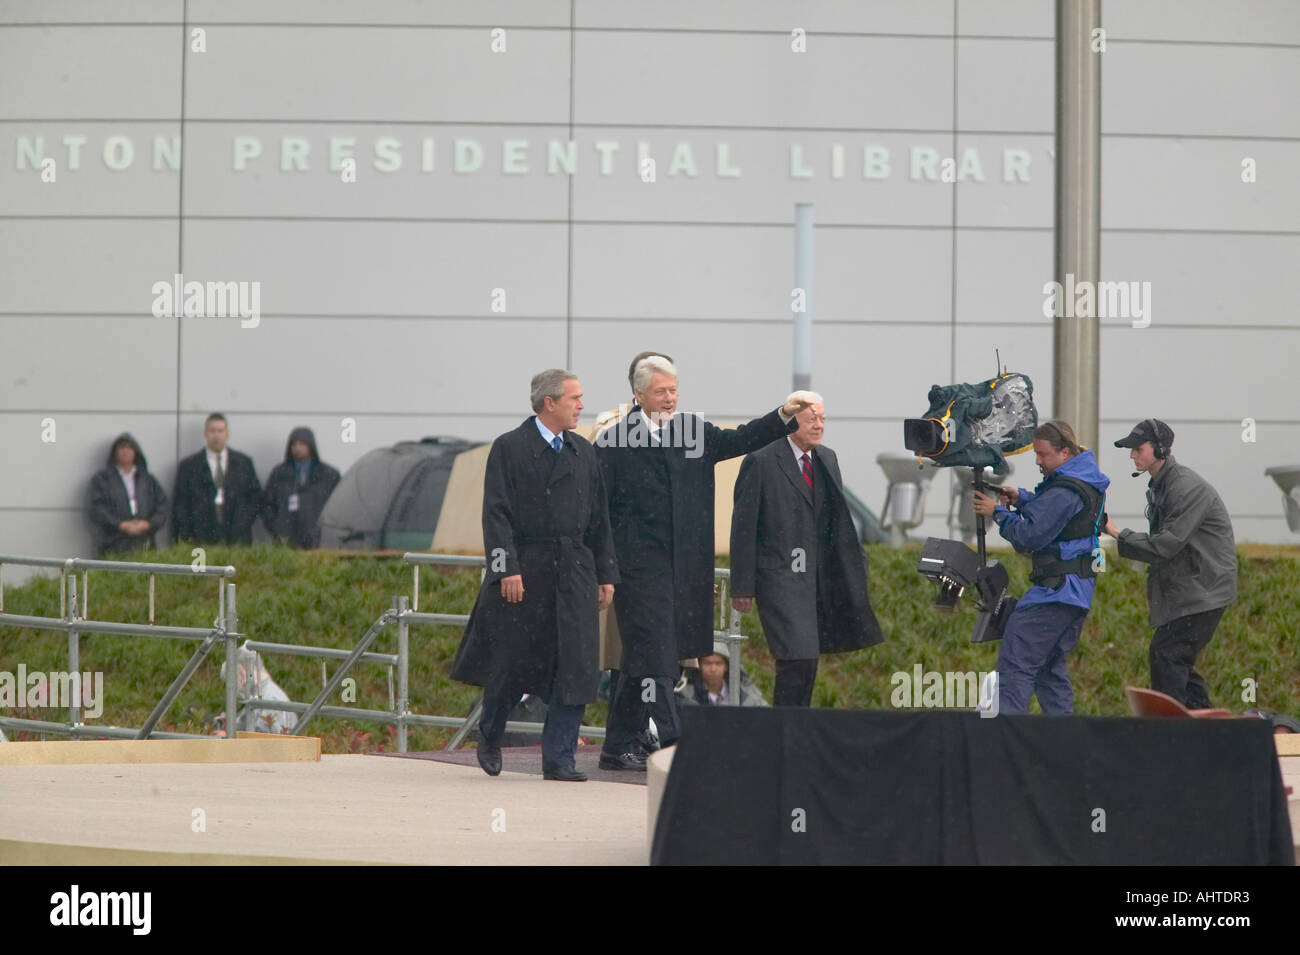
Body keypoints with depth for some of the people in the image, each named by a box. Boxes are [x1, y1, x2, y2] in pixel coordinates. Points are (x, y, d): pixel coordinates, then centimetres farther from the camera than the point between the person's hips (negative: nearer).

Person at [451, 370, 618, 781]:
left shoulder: (582, 452, 14)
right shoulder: (509, 449, -2)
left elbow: (598, 517, 16)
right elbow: (496, 514, -7)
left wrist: (605, 574, 12)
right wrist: (506, 569, -16)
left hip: (573, 571, 4)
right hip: (524, 571, -4)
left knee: (574, 666, -4)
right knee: (512, 661, 2)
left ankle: (559, 759, 1)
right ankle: (489, 739, 26)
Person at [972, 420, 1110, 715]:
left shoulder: (1065, 491, -18)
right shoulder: (1086, 479, 13)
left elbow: (1029, 536, -18)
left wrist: (997, 512, -7)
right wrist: (1021, 498, 9)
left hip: (1055, 590, -10)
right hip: (1080, 592, 10)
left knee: (1016, 665, -12)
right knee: (1051, 667, 17)